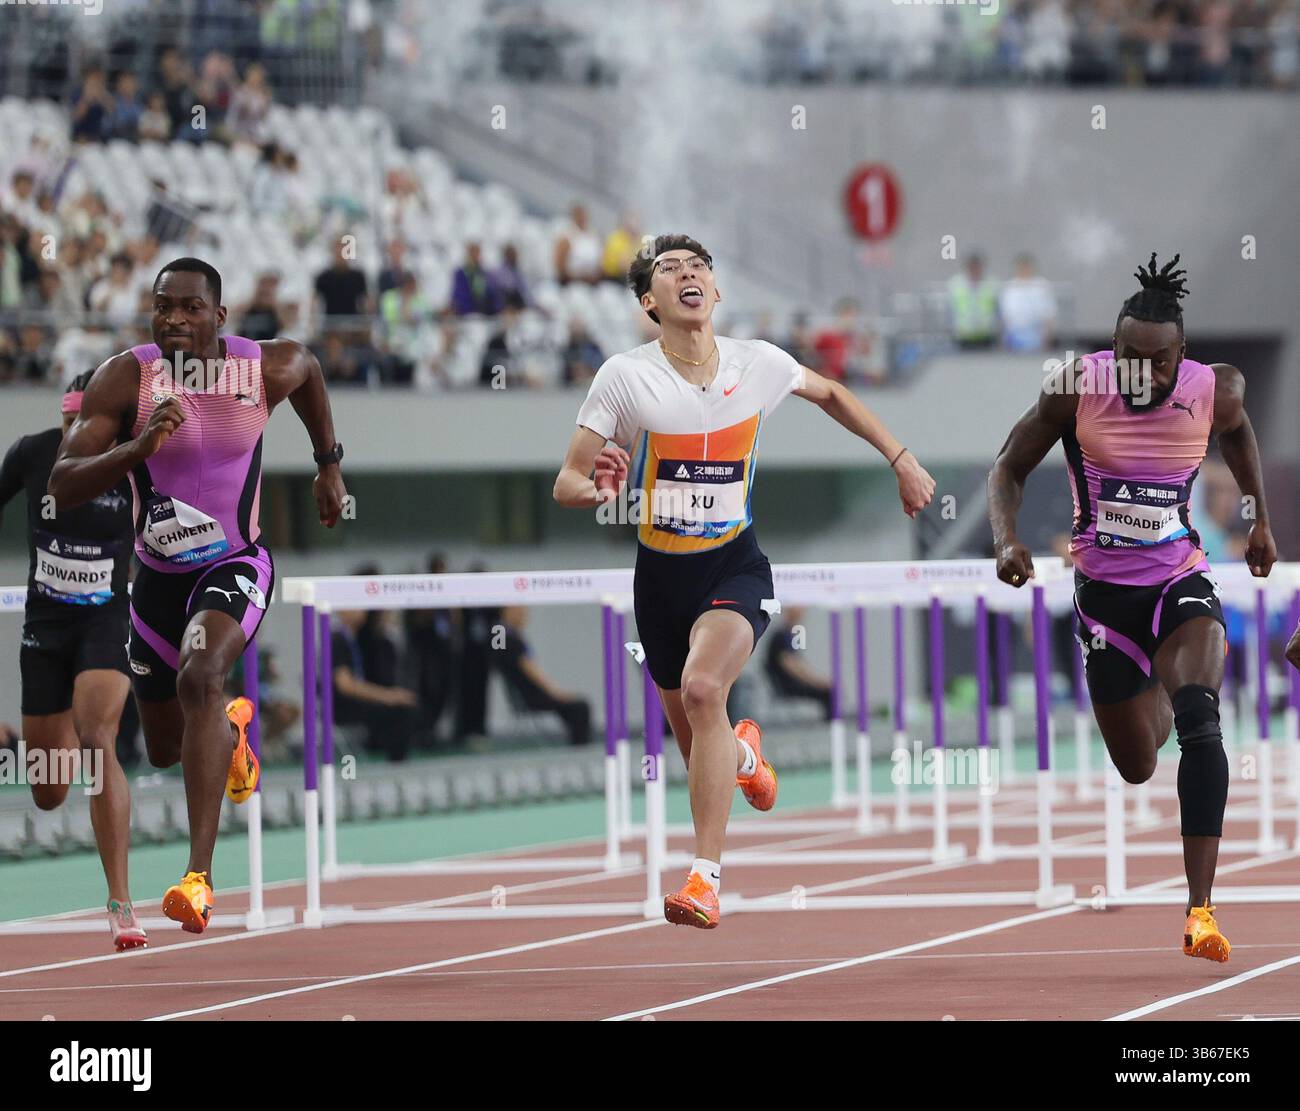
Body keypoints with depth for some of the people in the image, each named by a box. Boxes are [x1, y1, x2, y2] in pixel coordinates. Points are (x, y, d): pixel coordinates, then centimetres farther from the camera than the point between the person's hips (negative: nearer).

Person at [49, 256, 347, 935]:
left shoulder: (267, 368, -14)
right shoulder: (125, 378, -19)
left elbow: (308, 369, 14)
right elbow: (63, 487, -26)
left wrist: (329, 464, 17)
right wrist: (139, 446, -41)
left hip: (236, 566, -2)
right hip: (158, 573, 3)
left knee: (199, 677, -33)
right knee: (166, 750, 18)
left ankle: (199, 876, -38)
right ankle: (232, 729, 59)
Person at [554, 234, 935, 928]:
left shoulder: (757, 363, -4)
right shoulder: (625, 376, -10)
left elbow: (829, 395, 18)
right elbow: (566, 483, -10)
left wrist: (901, 460, 17)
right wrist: (597, 488, -33)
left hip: (735, 566, -1)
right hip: (661, 574, 1)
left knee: (702, 687, -30)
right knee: (699, 747, 11)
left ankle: (705, 878, -28)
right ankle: (744, 754, 53)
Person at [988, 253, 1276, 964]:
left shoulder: (1215, 391, -12)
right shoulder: (1077, 387, -15)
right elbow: (1009, 468, -3)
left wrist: (1260, 520, 20)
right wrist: (1005, 540, -21)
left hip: (1181, 584, -1)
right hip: (1103, 591, 1)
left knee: (1199, 718, -29)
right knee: (1136, 765, 12)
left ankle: (1201, 911, -33)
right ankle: (1156, 700, 56)